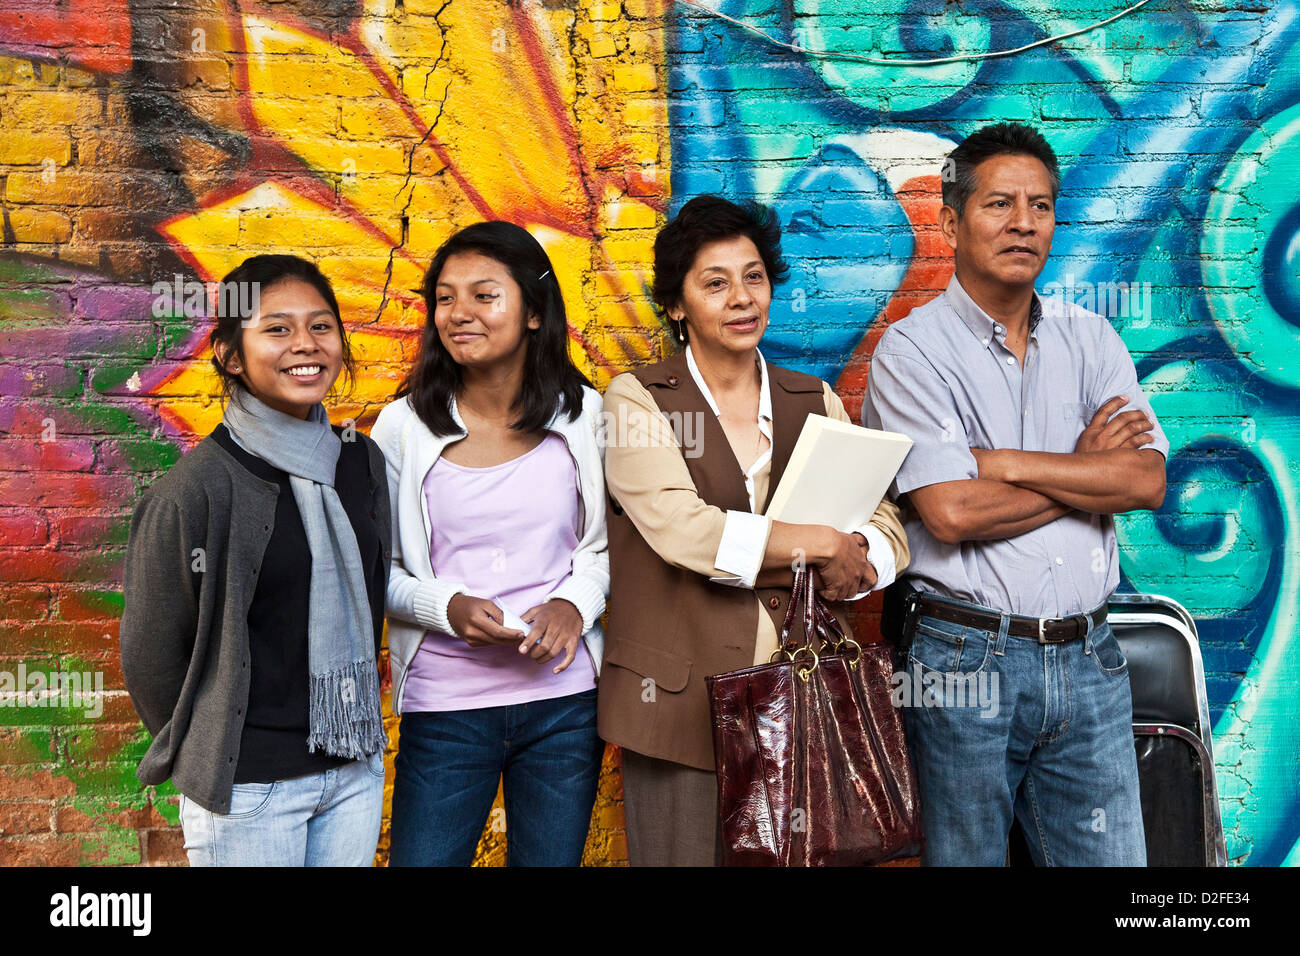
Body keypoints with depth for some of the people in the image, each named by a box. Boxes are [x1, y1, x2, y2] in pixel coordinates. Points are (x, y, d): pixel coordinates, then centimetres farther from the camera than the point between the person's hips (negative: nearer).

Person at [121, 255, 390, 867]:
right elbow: (150, 656, -6)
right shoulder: (195, 490, -15)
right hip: (249, 787, -5)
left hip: (358, 768, 5)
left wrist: (351, 723, 13)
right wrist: (208, 757, 5)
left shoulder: (363, 462, 1)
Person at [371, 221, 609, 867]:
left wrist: (577, 601, -10)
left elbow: (610, 541, 9)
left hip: (564, 701, 1)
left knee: (550, 859, 17)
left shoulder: (585, 416, -1)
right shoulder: (404, 426, -2)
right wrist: (446, 606, -16)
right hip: (444, 704, -1)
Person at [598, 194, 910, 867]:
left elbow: (888, 534, 4)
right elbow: (679, 527, -16)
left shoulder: (815, 403, 12)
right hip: (682, 704, -3)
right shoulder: (637, 401, 0)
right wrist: (819, 543, -10)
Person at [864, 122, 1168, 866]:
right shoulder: (912, 349, -5)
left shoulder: (1090, 338, 9)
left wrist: (1003, 461, -11)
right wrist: (1086, 470, -5)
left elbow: (1148, 482, -3)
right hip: (965, 659, -4)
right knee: (966, 856, 10)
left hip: (1088, 659, 4)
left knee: (1113, 856, 10)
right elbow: (950, 514, -16)